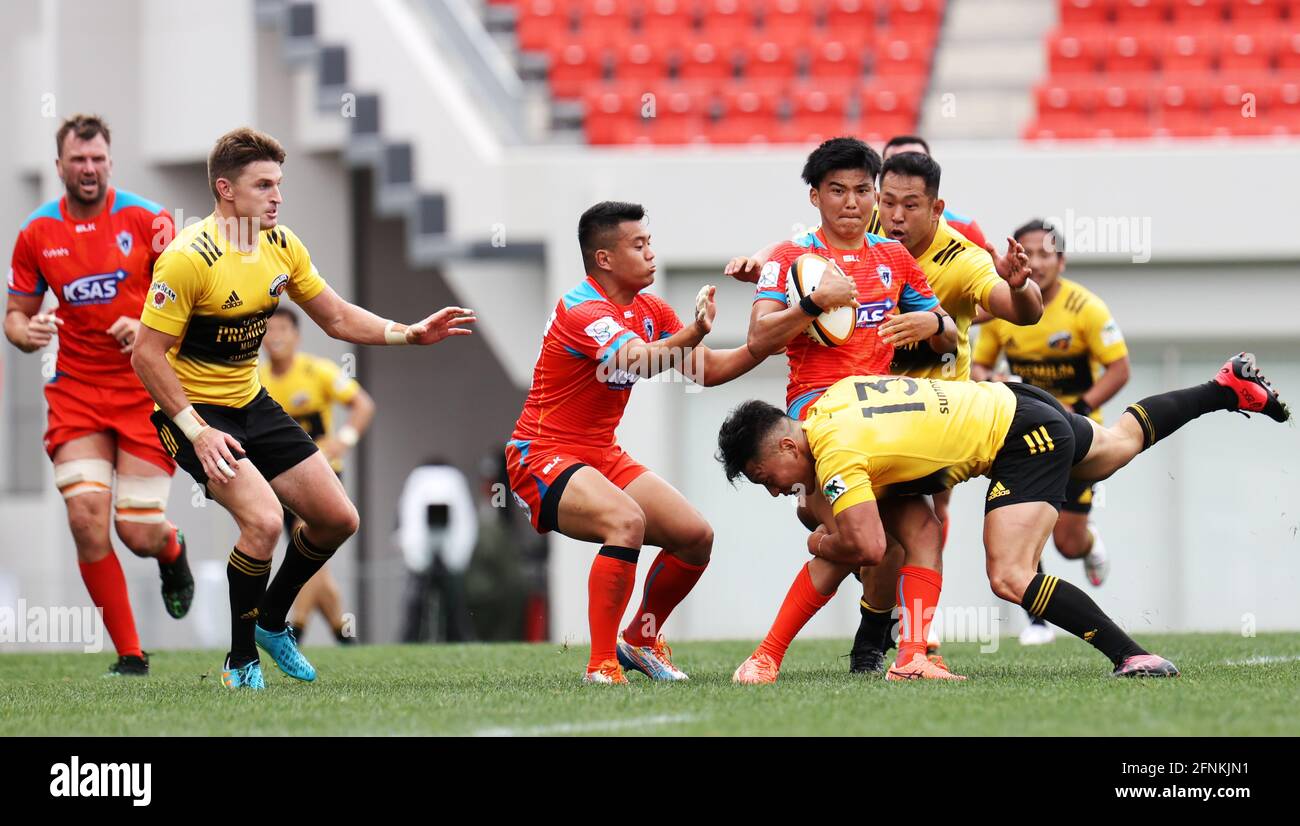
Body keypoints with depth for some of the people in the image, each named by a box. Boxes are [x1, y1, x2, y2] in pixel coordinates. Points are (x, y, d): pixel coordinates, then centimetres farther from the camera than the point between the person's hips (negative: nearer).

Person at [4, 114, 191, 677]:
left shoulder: (146, 220, -5)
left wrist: (149, 328, -22)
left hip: (146, 391, -2)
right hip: (76, 392, 2)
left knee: (138, 533, -6)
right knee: (87, 519, -15)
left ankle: (172, 549, 35)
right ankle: (129, 655, -3)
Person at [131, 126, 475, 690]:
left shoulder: (281, 245, -1)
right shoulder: (189, 258, -23)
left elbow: (337, 318, 9)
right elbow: (147, 354, -21)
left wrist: (409, 333, -5)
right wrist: (197, 431, -27)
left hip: (252, 403, 8)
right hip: (194, 409, -8)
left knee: (337, 519, 5)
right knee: (264, 520, -26)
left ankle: (271, 621, 30)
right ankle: (241, 660, -7)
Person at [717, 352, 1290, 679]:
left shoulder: (835, 453, -26)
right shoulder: (831, 399, -2)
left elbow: (869, 548, -31)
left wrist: (823, 545, -12)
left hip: (1026, 440, -10)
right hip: (1010, 405, 10)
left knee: (1011, 578, -19)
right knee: (1118, 444, 34)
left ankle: (1135, 658, -17)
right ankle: (1230, 387, 50)